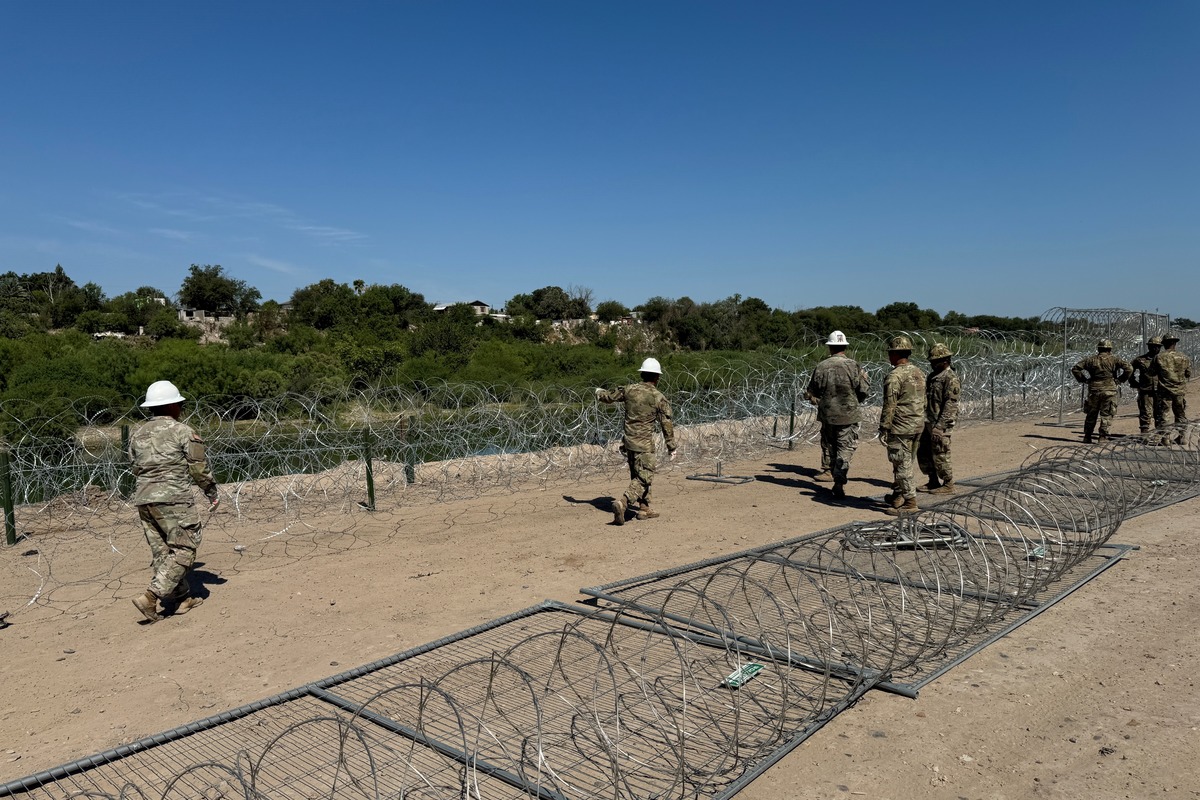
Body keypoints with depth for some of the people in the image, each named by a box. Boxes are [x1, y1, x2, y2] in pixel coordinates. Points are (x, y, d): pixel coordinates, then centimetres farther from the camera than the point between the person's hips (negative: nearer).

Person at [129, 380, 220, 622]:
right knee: (183, 550, -1)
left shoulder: (137, 433, 11)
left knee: (162, 552, 12)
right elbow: (200, 468, -4)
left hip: (144, 498, 7)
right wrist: (212, 493, 9)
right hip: (174, 499, -7)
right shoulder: (182, 431, -7)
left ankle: (181, 598, 18)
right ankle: (150, 597, -11)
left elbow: (136, 468, 17)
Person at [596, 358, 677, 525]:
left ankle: (644, 508, 25)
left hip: (628, 441, 6)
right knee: (644, 478, -4)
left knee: (637, 475, 18)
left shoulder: (629, 389, 1)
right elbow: (666, 424, -6)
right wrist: (672, 447, 3)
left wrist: (599, 393, 40)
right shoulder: (659, 398, -10)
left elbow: (609, 397, 17)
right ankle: (623, 502, -23)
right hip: (644, 444, -6)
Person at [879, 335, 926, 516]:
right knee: (906, 462, 17)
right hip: (918, 425, 9)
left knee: (902, 464, -3)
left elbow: (889, 405, -19)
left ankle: (910, 503, -1)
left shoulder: (895, 376, -17)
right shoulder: (918, 372, 11)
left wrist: (883, 429, -15)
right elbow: (923, 401, 16)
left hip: (900, 427, -9)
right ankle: (897, 496, 27)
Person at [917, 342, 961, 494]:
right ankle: (933, 482, 24)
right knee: (923, 453, 12)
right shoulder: (933, 376, 14)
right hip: (929, 422, 9)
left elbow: (951, 405, -20)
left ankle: (948, 485, 9)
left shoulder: (951, 379, -15)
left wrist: (939, 426, -24)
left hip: (941, 424, -9)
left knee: (940, 456, -3)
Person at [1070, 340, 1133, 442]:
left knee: (1091, 415, 12)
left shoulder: (1091, 359, 3)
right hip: (1109, 390, -2)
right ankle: (1103, 437, 0)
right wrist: (1121, 380, 0)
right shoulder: (1114, 359, -1)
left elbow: (1075, 369, 1)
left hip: (1094, 390, 2)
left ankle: (1087, 437, 15)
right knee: (1106, 415, 4)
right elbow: (1129, 368, -9)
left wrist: (1083, 380, 7)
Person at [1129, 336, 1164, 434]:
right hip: (1146, 392, -2)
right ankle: (1144, 432, 1)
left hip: (1159, 391, 2)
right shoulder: (1141, 359, 2)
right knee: (1145, 413, -3)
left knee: (1160, 413, 8)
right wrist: (1133, 382, 7)